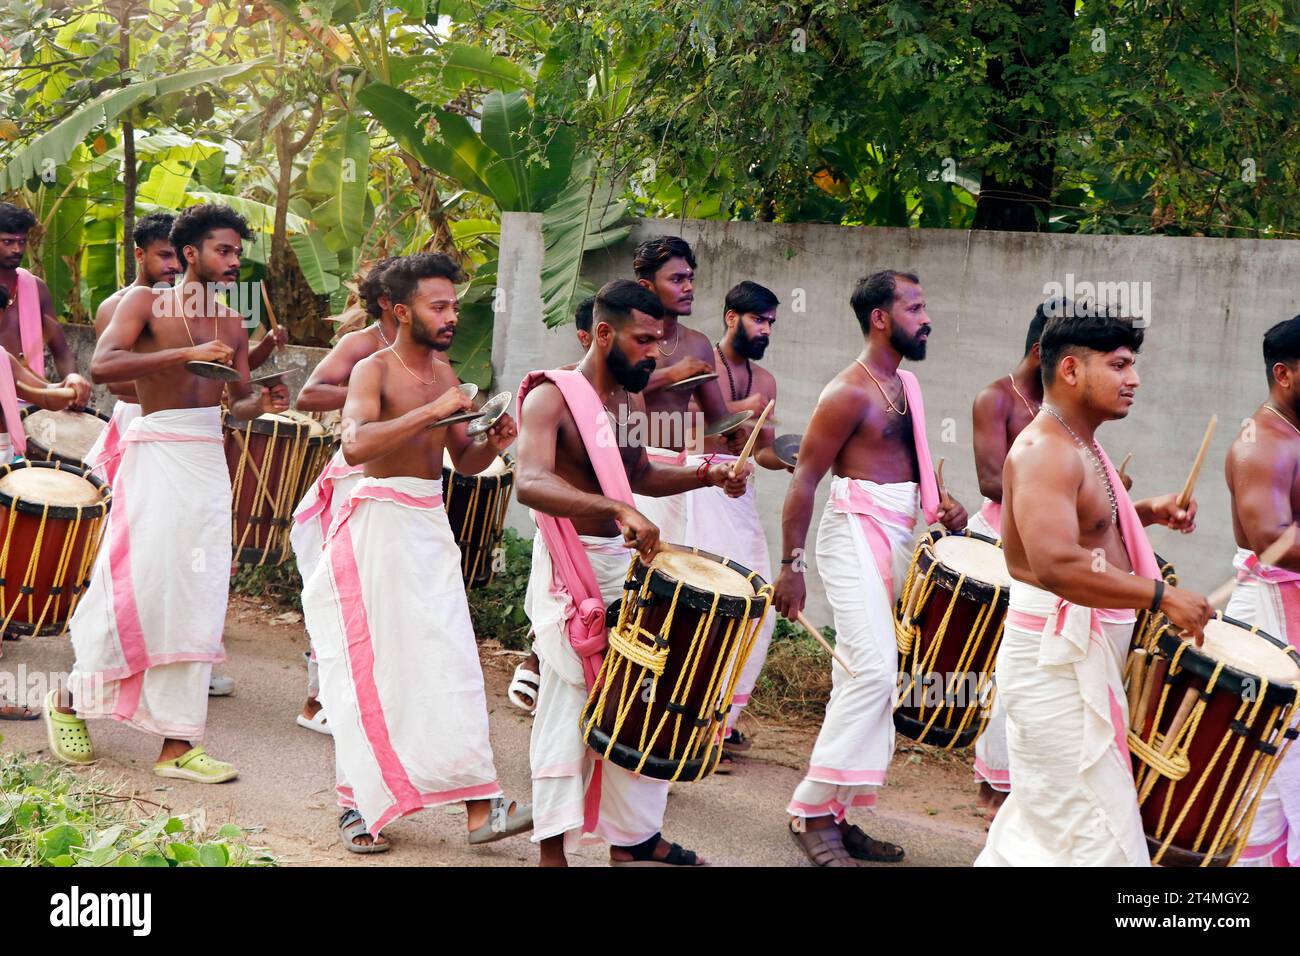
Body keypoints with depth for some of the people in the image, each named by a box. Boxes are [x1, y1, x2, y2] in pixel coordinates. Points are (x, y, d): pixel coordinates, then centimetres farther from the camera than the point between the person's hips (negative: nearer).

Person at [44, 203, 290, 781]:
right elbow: (102, 365, -17)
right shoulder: (146, 303, -2)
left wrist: (262, 403, -7)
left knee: (196, 600, 2)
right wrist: (186, 354, -24)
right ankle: (71, 701, 16)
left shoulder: (232, 325, 15)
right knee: (137, 588, -7)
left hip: (209, 462, 6)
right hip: (157, 453, -6)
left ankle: (177, 744, 5)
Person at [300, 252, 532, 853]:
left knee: (451, 664, -1)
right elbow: (355, 444, -27)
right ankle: (358, 805, 10)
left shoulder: (444, 374, 12)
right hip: (378, 524, -6)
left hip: (431, 525, 6)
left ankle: (479, 806, -4)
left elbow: (464, 462, 18)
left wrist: (492, 444, -4)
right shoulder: (374, 371, -9)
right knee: (372, 668, -1)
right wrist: (432, 411, -28)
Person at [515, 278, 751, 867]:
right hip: (570, 567, -8)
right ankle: (553, 849, 7)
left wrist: (706, 477, 10)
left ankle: (634, 837, 23)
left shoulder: (633, 402, 10)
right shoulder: (552, 398, -15)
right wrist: (618, 509, -43)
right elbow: (530, 484, -32)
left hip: (627, 561, 8)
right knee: (568, 707, -3)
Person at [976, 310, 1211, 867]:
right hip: (1058, 655, -11)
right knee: (1096, 837, -8)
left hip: (1080, 650, 11)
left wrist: (1146, 512, 13)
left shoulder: (1077, 445, 14)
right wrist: (1160, 596, -27)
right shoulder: (1045, 450, -20)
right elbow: (1056, 564, -32)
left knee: (1043, 820, 19)